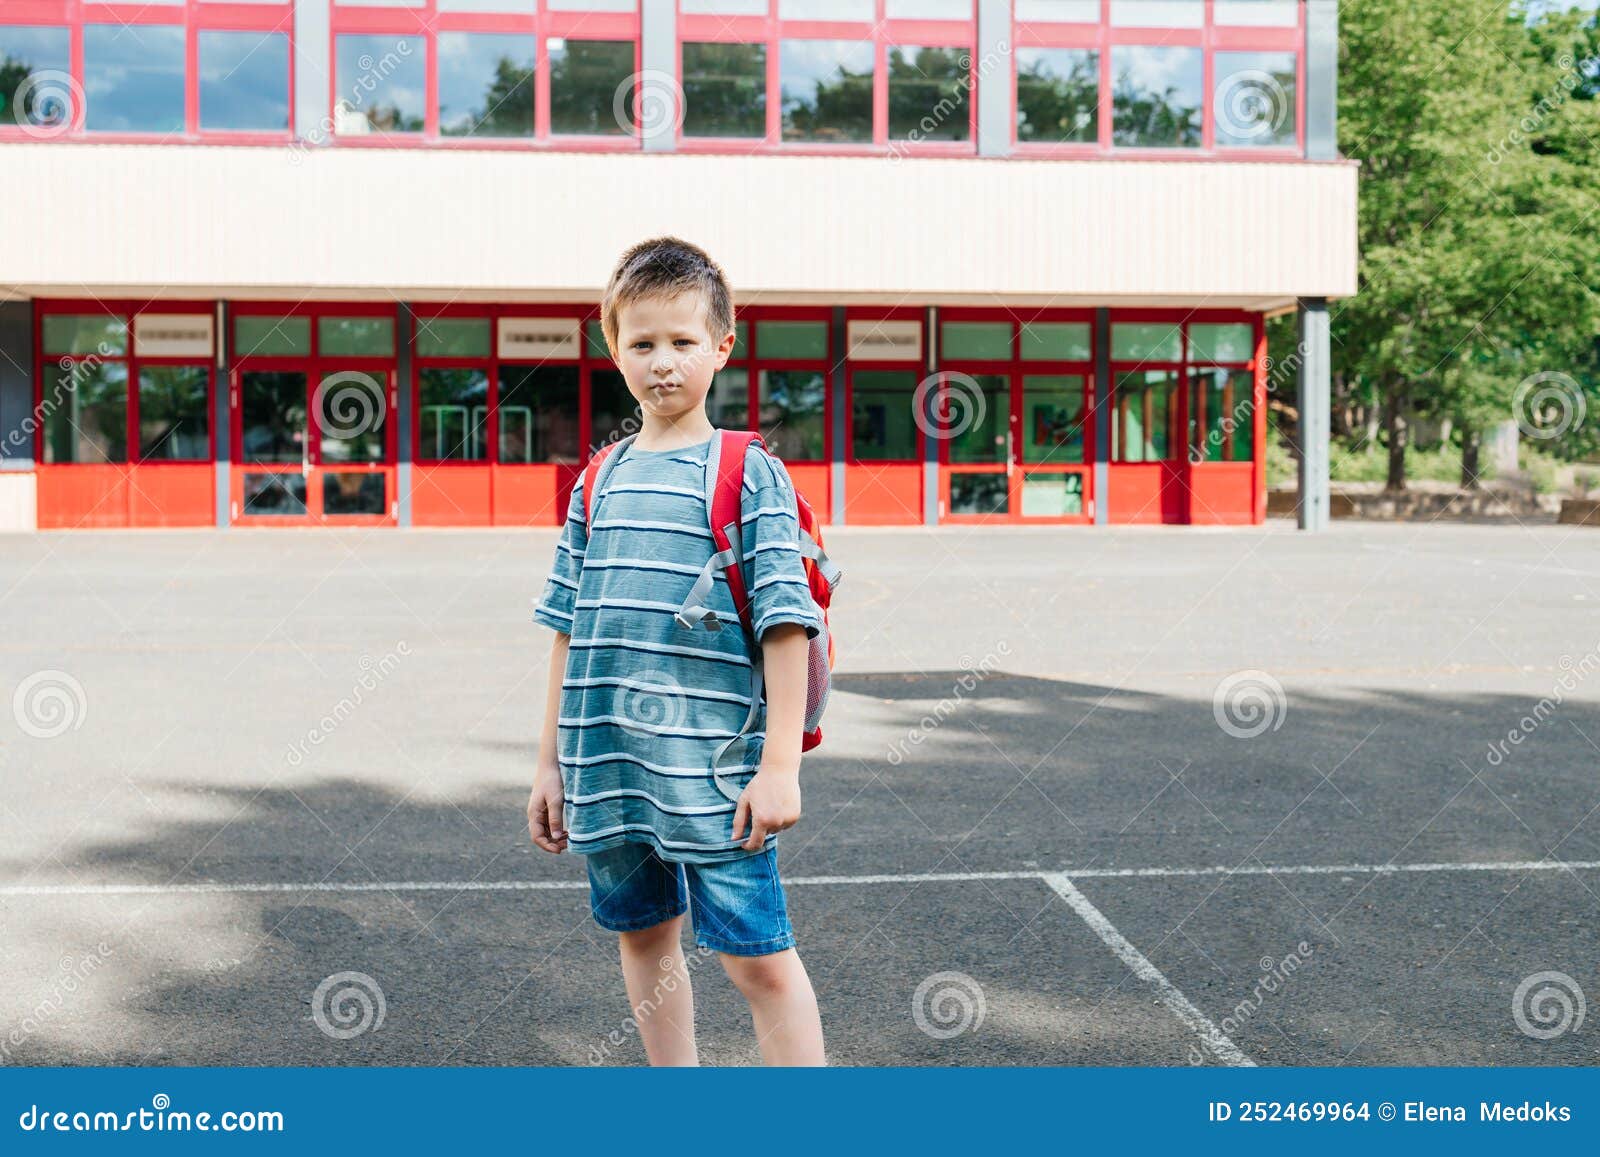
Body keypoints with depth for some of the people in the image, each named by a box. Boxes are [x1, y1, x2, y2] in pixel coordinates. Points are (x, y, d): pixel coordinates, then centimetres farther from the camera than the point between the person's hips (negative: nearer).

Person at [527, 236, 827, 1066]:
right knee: (643, 940, 16)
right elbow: (570, 631, 13)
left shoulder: (750, 475, -5)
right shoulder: (599, 483, 10)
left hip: (714, 773, -6)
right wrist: (550, 764, 12)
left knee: (759, 959, -4)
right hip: (608, 768, 6)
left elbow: (785, 625, -9)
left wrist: (780, 764, -14)